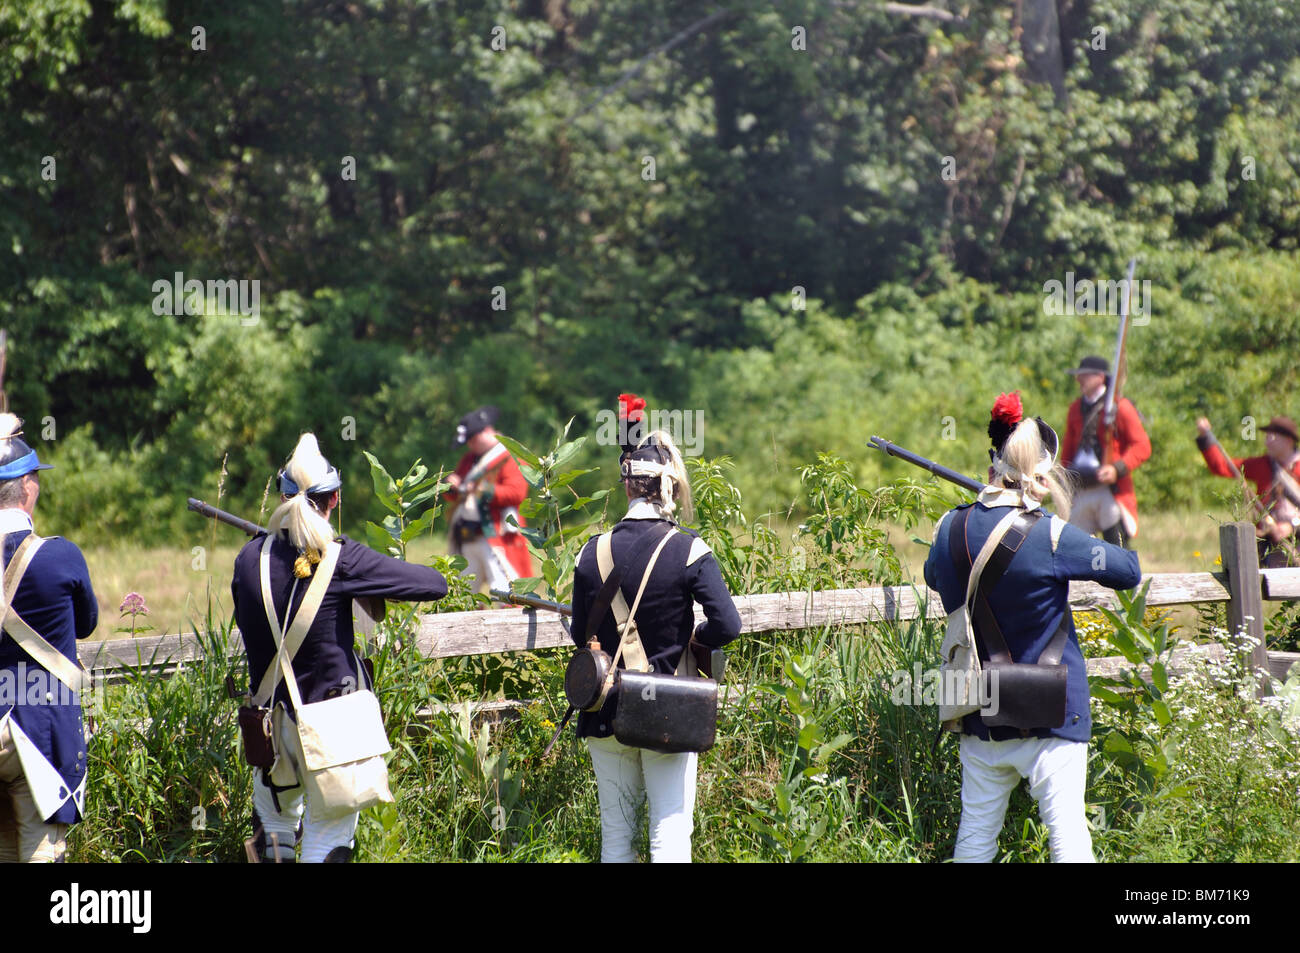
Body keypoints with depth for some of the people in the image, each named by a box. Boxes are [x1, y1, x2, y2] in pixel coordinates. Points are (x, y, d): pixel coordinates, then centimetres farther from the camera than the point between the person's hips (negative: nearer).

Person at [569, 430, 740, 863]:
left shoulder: (593, 553, -5)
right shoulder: (688, 550, -13)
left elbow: (581, 635, 5)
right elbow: (726, 625, -18)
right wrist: (690, 635, 3)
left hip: (606, 714, 3)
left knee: (615, 834, 13)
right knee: (671, 834, 2)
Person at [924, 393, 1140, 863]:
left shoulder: (952, 527, -2)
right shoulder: (1051, 536, -17)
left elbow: (933, 576, 20)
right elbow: (1128, 570, -5)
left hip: (980, 714, 5)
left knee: (975, 834, 13)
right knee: (1067, 831, -3)